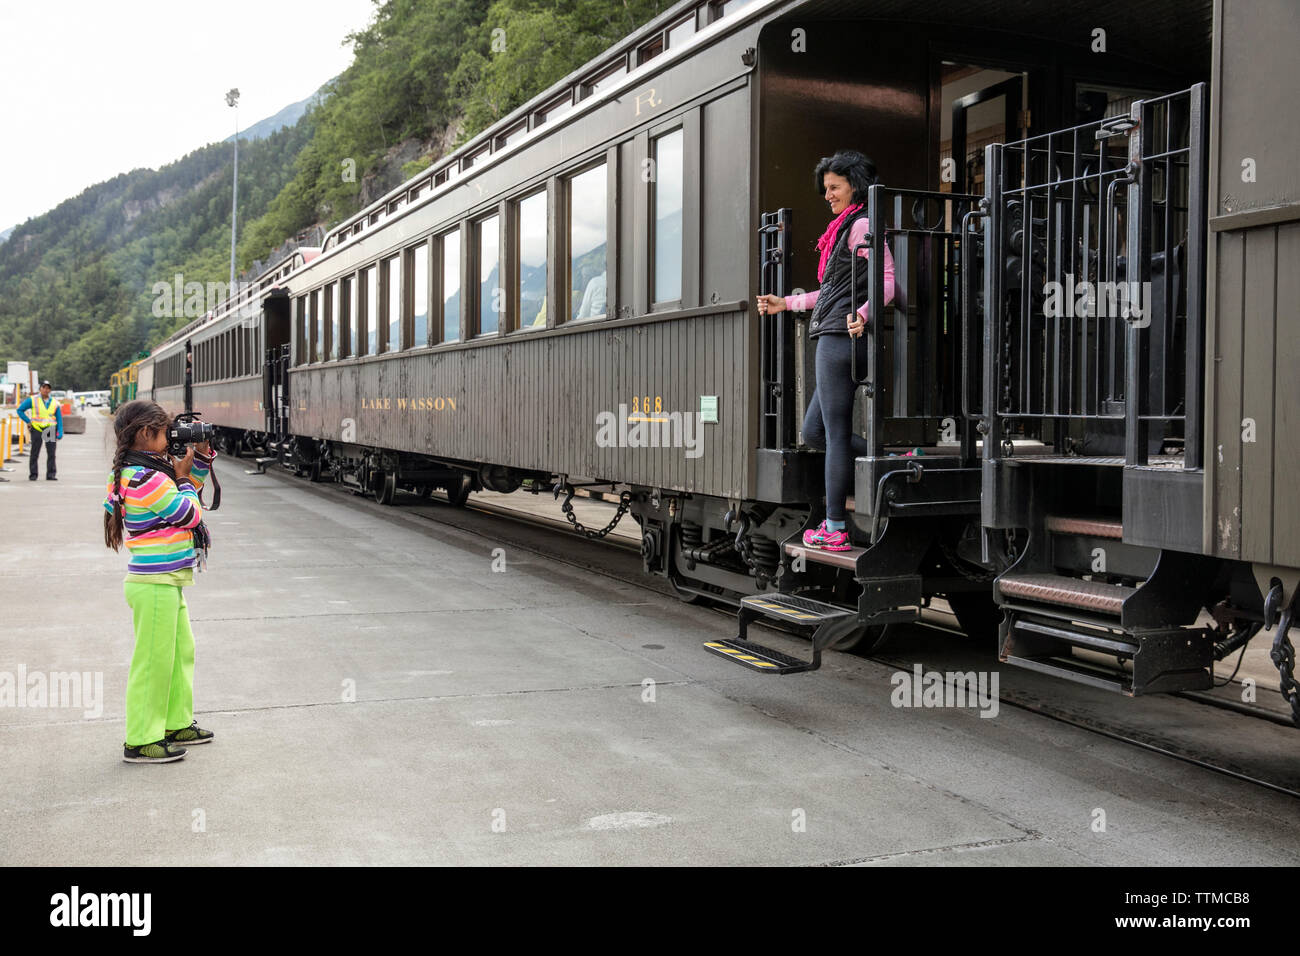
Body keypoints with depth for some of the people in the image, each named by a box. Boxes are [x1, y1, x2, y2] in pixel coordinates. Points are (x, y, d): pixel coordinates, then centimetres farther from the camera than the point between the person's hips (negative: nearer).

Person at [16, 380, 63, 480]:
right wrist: (28, 422, -3)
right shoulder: (32, 400, 0)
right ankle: (33, 475, 7)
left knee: (51, 452, -7)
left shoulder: (54, 403, 6)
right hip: (37, 429, -1)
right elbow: (20, 410, 5)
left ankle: (50, 475, -5)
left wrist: (60, 433, -3)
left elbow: (59, 419, 7)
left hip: (50, 429, 2)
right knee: (35, 453, -1)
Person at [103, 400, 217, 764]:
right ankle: (141, 742, 7)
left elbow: (188, 488, 23)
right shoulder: (148, 479, -22)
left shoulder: (140, 472, 10)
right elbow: (190, 515, -14)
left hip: (167, 582, 10)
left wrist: (201, 457, 12)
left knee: (181, 652, 19)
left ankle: (176, 724, 32)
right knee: (154, 661, -2)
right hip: (155, 586, -10)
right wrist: (182, 477, -3)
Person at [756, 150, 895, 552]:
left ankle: (835, 529, -1)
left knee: (835, 432, -6)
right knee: (813, 431, 11)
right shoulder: (844, 229, 23)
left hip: (841, 338, -10)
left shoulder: (861, 225, -7)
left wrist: (862, 314, -34)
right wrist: (785, 303, 33)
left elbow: (888, 279, -17)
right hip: (834, 341, 10)